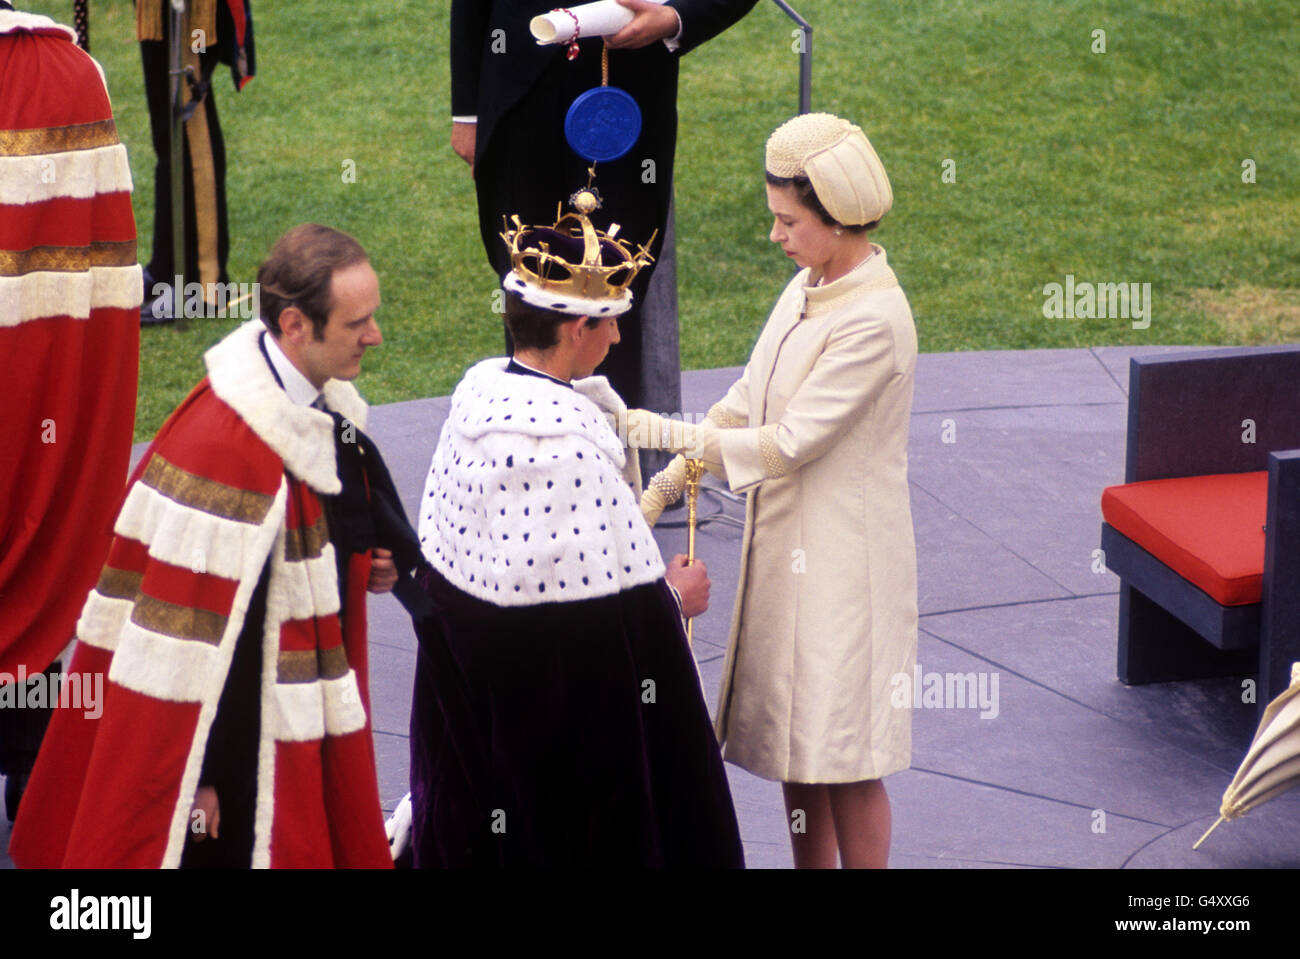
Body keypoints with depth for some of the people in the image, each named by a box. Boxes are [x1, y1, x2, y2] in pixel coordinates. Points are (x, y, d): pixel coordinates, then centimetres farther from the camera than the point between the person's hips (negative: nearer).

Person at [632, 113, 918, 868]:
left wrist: (666, 433, -18)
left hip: (841, 556, -9)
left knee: (843, 753, 1)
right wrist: (663, 488, 3)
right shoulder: (807, 290, 7)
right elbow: (744, 405, 10)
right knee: (794, 739, 15)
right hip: (785, 545, 9)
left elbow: (788, 443, -22)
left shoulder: (875, 319, -21)